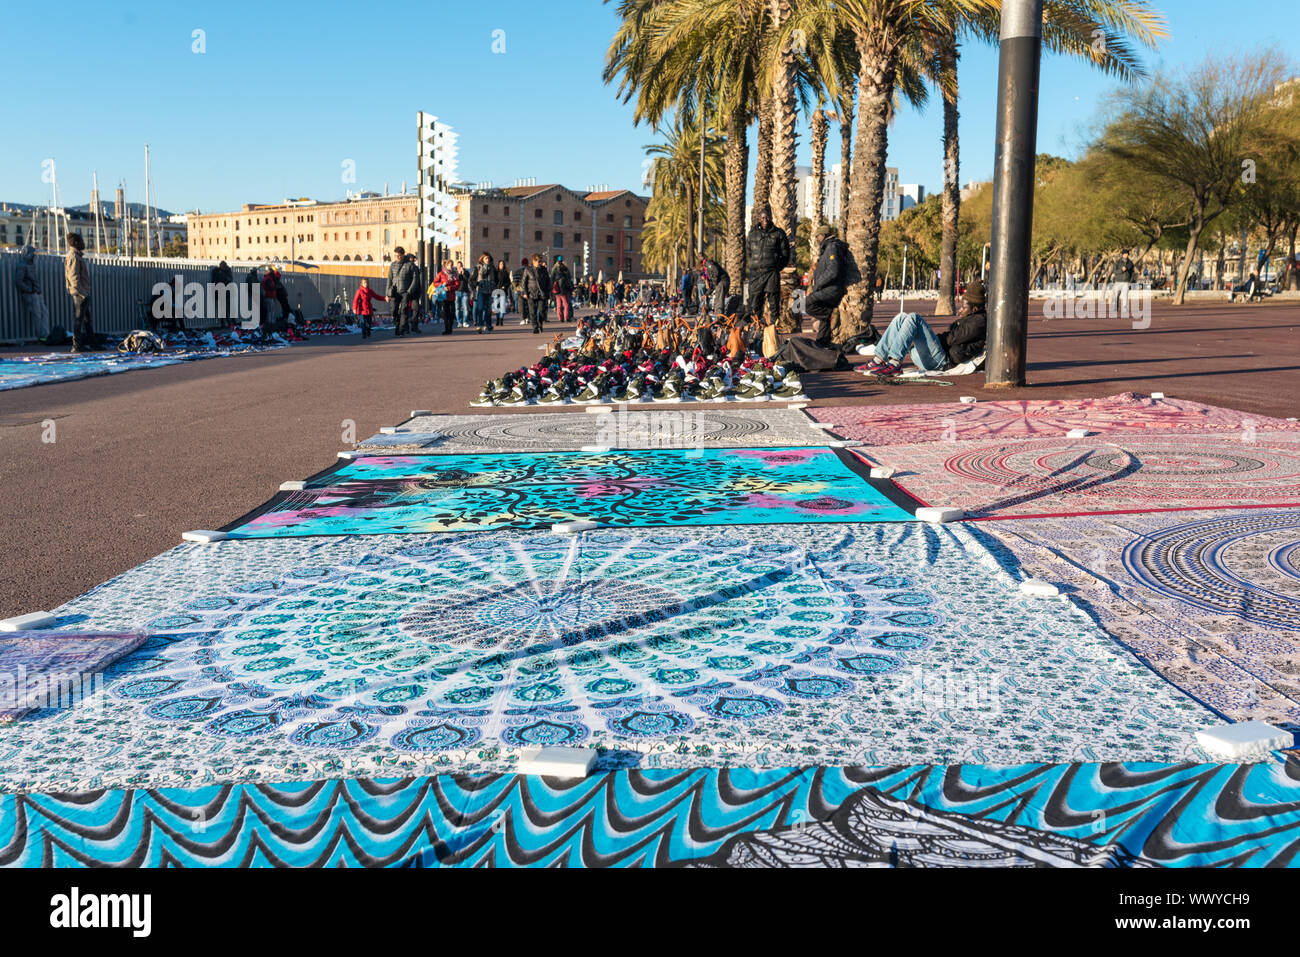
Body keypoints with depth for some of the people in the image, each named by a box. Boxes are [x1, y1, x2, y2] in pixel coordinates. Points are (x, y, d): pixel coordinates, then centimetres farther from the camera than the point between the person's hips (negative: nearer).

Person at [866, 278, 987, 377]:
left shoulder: (979, 321, -3)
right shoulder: (968, 319, 28)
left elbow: (952, 338, -10)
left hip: (944, 360, -10)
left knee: (913, 318, -22)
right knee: (902, 317, 6)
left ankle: (894, 363, -32)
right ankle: (879, 360, -5)